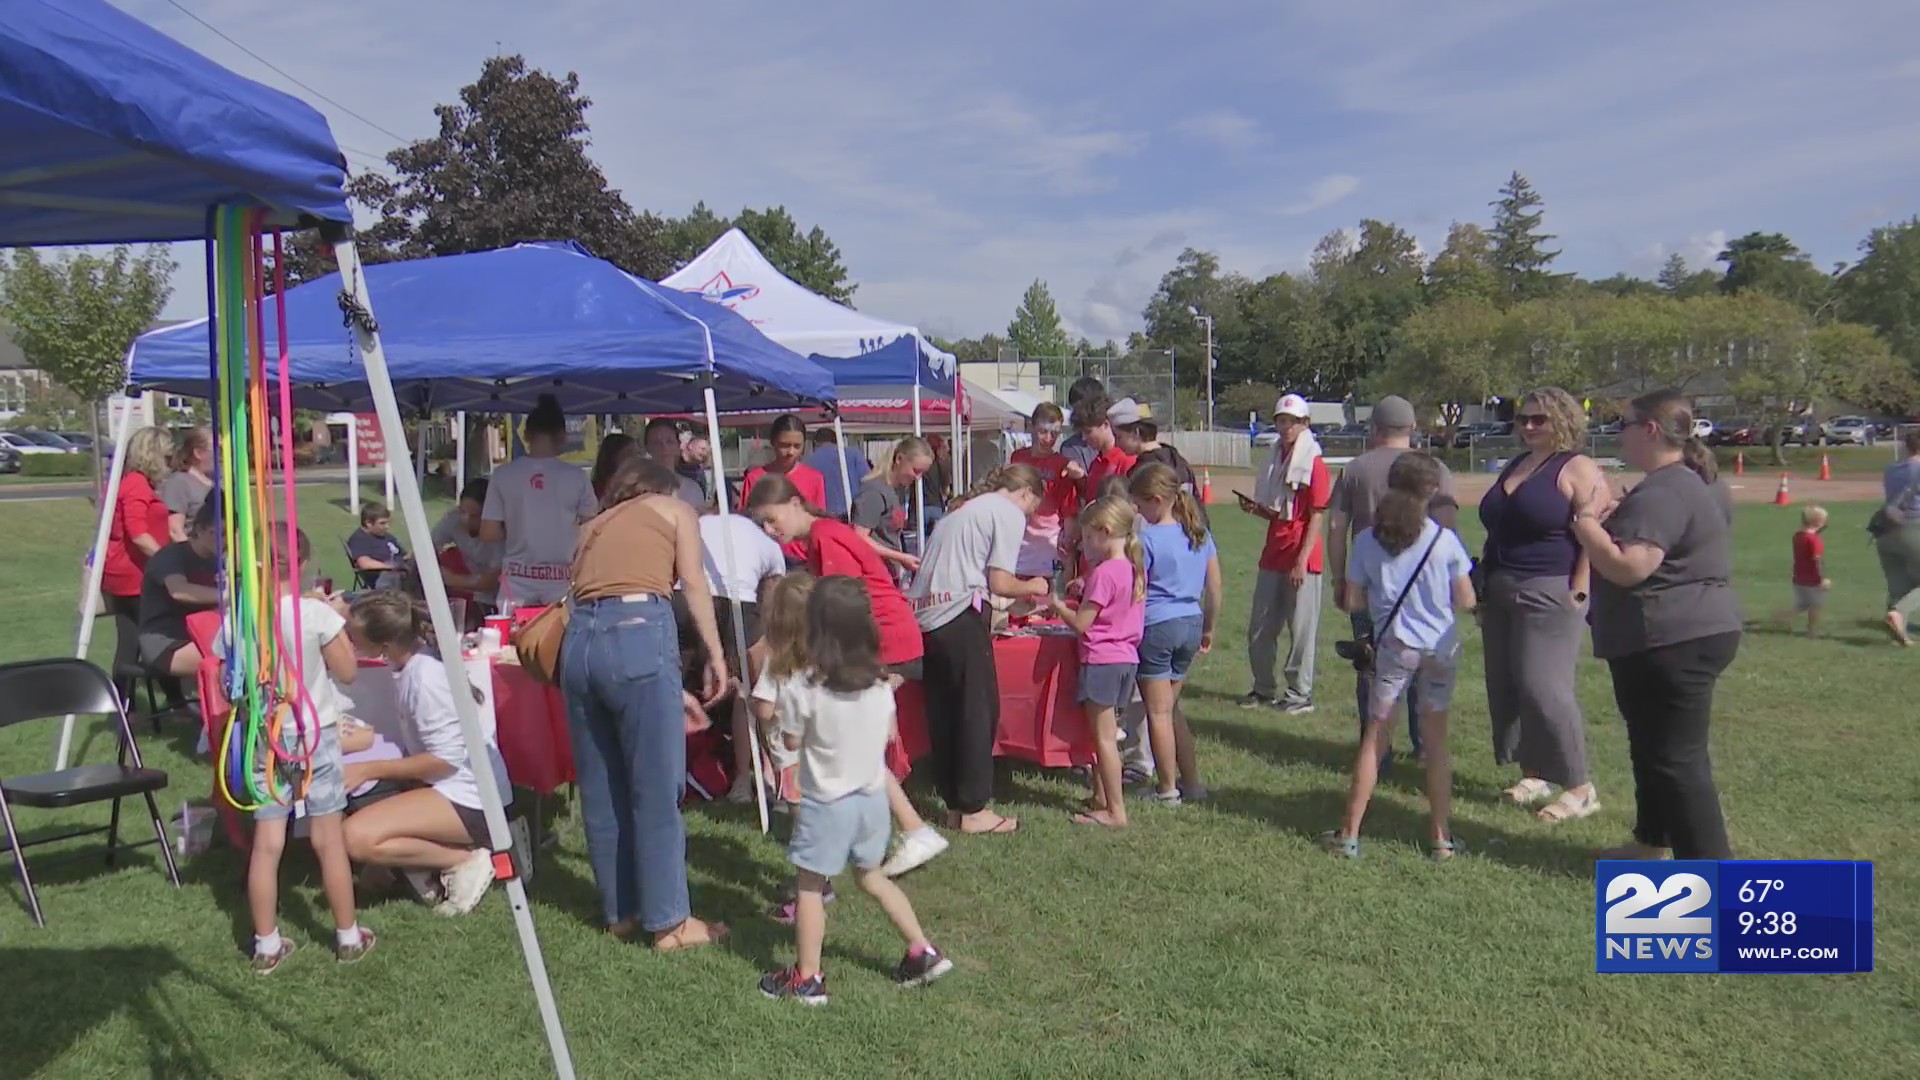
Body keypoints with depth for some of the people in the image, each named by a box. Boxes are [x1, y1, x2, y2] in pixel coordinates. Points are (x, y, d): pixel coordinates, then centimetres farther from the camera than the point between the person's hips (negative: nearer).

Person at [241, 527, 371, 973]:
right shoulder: (318, 613, -15)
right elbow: (347, 671, -6)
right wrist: (340, 622, 4)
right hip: (316, 736, -2)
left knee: (267, 844, 7)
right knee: (329, 840, 7)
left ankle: (267, 945, 14)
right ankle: (348, 936, 18)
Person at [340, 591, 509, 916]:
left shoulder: (426, 677, -21)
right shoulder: (408, 661, 3)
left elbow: (447, 760, -19)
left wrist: (368, 770, -13)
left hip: (469, 798, -10)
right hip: (445, 786, 10)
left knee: (357, 836, -22)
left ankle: (465, 860, -8)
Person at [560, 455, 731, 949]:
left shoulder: (596, 525, 31)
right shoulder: (675, 509, 19)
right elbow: (693, 584, 3)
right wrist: (715, 655, 1)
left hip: (579, 639, 6)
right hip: (639, 632, -5)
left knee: (601, 792, 14)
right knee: (657, 791, 1)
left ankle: (621, 912, 24)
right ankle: (670, 921, 7)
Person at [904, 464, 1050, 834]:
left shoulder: (965, 507, 24)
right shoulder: (1009, 514, -1)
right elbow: (999, 583, -8)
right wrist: (1033, 588, 11)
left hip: (924, 613, 8)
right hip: (961, 615, -8)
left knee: (944, 712, 13)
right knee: (978, 710, 2)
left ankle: (954, 804, 21)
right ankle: (973, 810, 8)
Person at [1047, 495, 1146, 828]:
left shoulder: (1104, 572, -18)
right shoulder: (1135, 569, 8)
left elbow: (1080, 624, -15)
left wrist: (1057, 604, 1)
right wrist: (1084, 596, 10)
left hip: (1102, 660, -9)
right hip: (1128, 658, 9)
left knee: (1104, 738, -2)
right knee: (1105, 735, 18)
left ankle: (1116, 811, 0)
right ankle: (1102, 797, 27)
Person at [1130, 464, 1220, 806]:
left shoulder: (1147, 538, -13)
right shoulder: (1200, 534, 6)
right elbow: (1215, 587, 10)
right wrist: (1208, 629, 21)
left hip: (1157, 627, -7)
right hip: (1191, 624, 7)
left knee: (1158, 712, 5)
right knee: (1171, 707, 20)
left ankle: (1168, 790, 11)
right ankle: (1192, 782, 22)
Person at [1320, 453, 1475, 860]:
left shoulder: (1368, 541, -4)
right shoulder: (1445, 540, -7)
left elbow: (1353, 599, -1)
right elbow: (1466, 601, -2)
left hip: (1395, 646, 0)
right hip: (1441, 647, 0)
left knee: (1373, 738, 6)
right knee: (1437, 740, 11)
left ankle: (1349, 834, 7)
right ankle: (1441, 838, 17)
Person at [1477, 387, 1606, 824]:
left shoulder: (1577, 469, -8)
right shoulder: (1516, 466, 17)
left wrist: (1578, 591, -21)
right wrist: (1484, 580, 17)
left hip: (1549, 595, -9)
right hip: (1500, 594, 9)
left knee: (1544, 687, -12)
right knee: (1506, 687, 9)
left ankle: (1580, 789, -2)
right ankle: (1535, 775, 20)